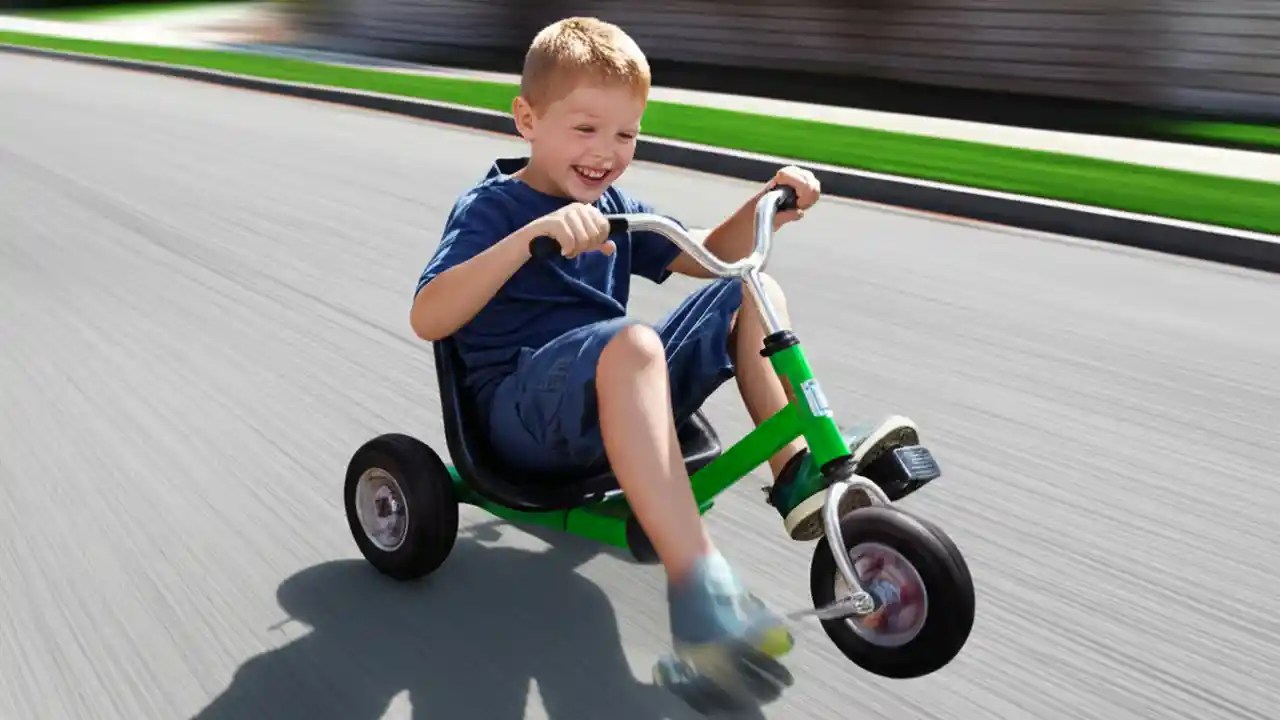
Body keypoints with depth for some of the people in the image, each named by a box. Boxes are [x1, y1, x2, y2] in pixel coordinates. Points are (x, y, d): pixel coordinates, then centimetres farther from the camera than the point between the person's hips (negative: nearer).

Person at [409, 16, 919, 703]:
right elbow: (427, 318, -22)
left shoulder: (611, 204, 15)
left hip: (614, 391, 8)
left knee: (751, 293, 3)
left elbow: (706, 256, 22)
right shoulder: (491, 206, -6)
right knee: (630, 343, -40)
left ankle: (798, 472, -5)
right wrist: (532, 234, -34)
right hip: (523, 407, -7)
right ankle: (697, 587, -45)